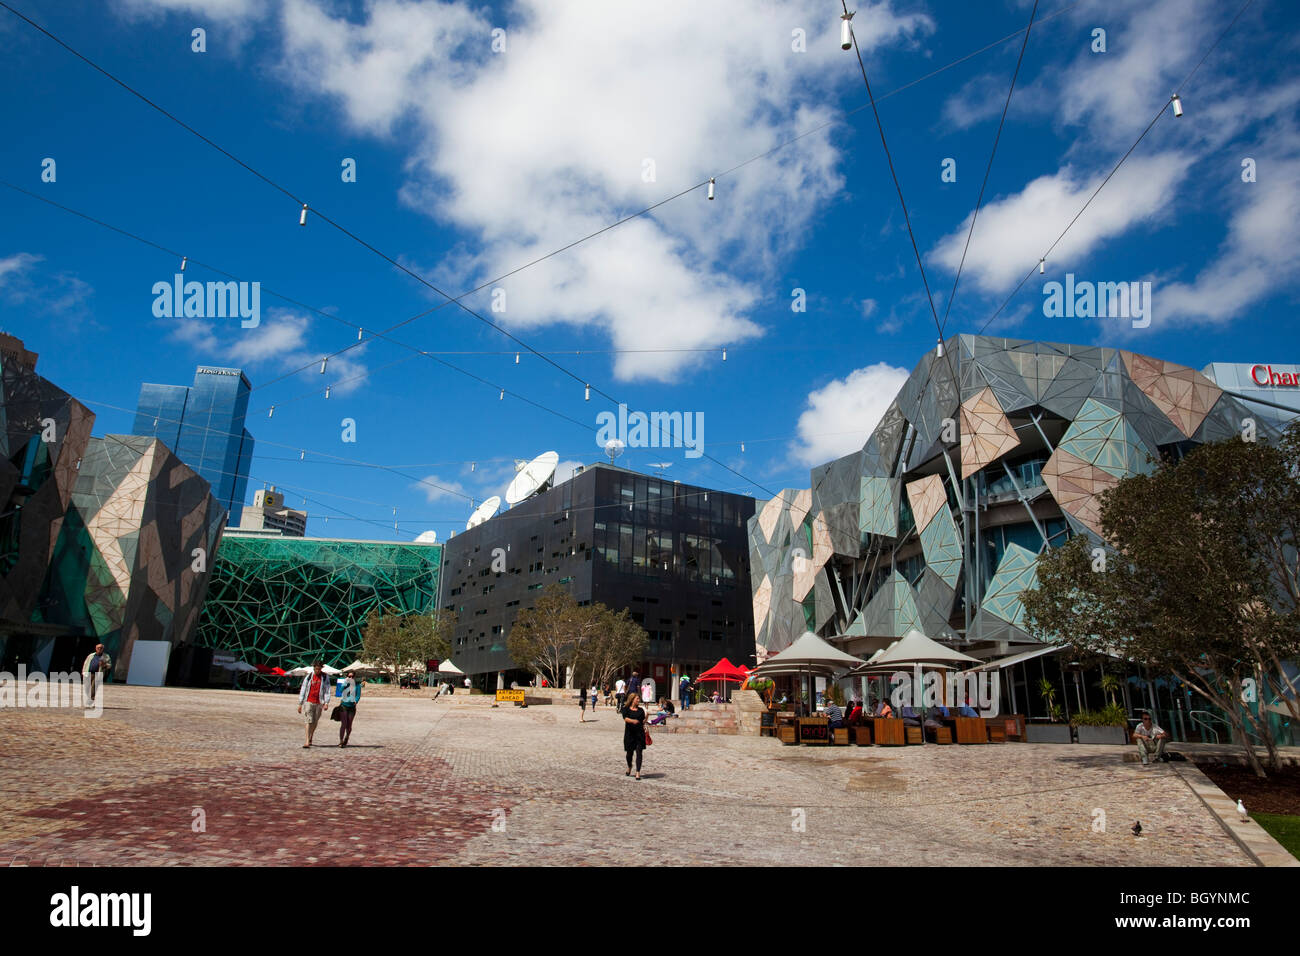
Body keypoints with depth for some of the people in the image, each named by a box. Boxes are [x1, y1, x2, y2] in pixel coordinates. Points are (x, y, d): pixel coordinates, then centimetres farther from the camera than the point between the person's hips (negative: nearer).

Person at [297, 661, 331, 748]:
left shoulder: (325, 677, 3)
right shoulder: (308, 677, 2)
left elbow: (327, 690, 0)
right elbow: (303, 690, 6)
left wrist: (326, 703, -9)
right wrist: (300, 704, 4)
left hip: (319, 703, 1)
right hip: (309, 702, -1)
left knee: (315, 722, 9)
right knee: (308, 721, -9)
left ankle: (310, 739, 26)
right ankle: (307, 742, -13)